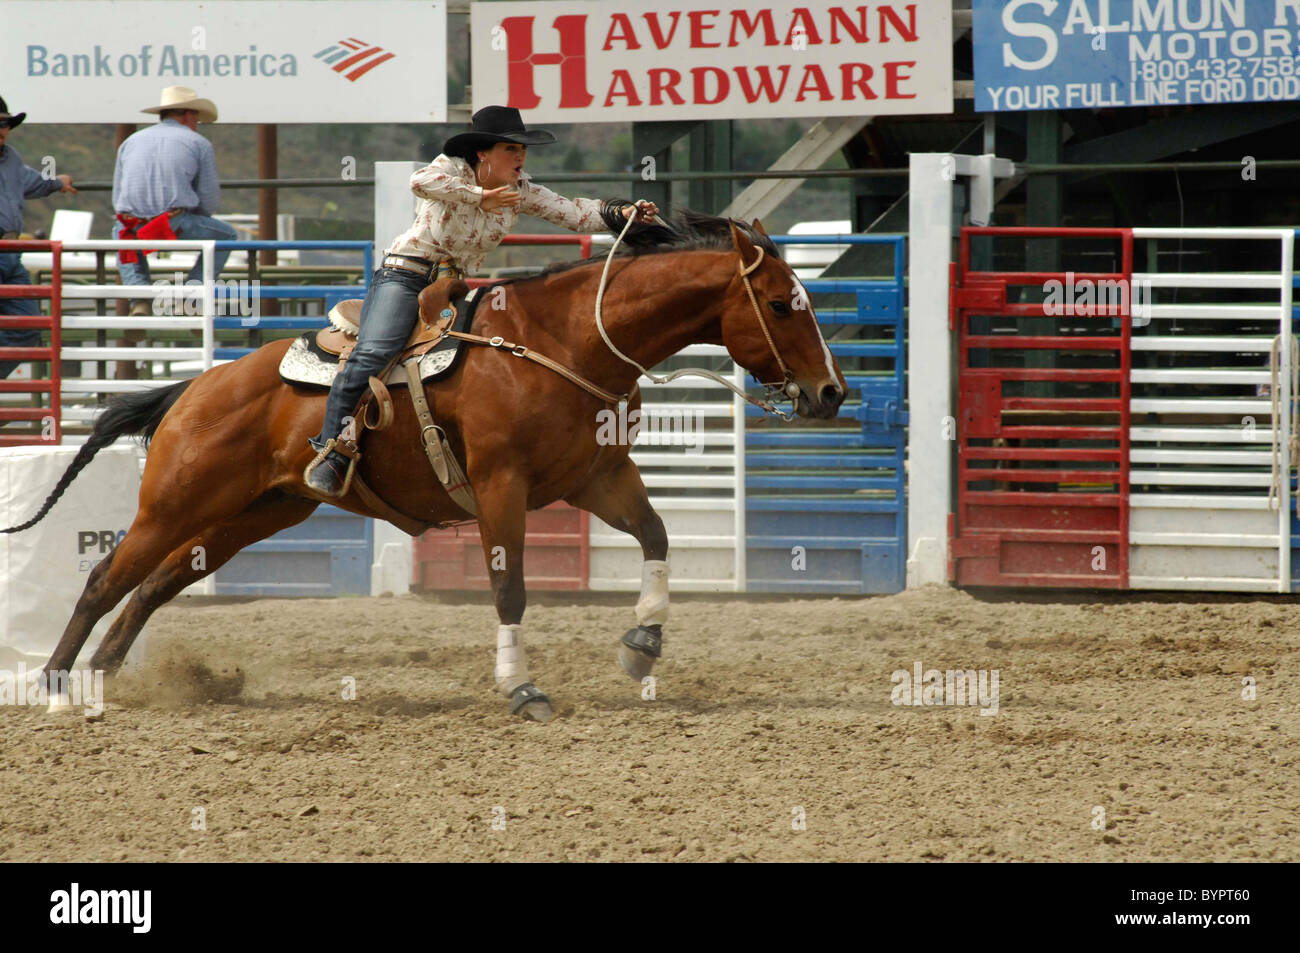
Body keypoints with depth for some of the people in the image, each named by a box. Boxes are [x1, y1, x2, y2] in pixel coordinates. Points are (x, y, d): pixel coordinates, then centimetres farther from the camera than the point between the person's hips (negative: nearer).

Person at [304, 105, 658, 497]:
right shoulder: (452, 170, -10)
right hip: (403, 276, -7)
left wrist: (621, 214, -12)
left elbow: (572, 212, 4)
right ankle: (331, 453, -26)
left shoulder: (520, 191, 7)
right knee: (373, 353, -26)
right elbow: (421, 181, -33)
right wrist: (480, 196, -34)